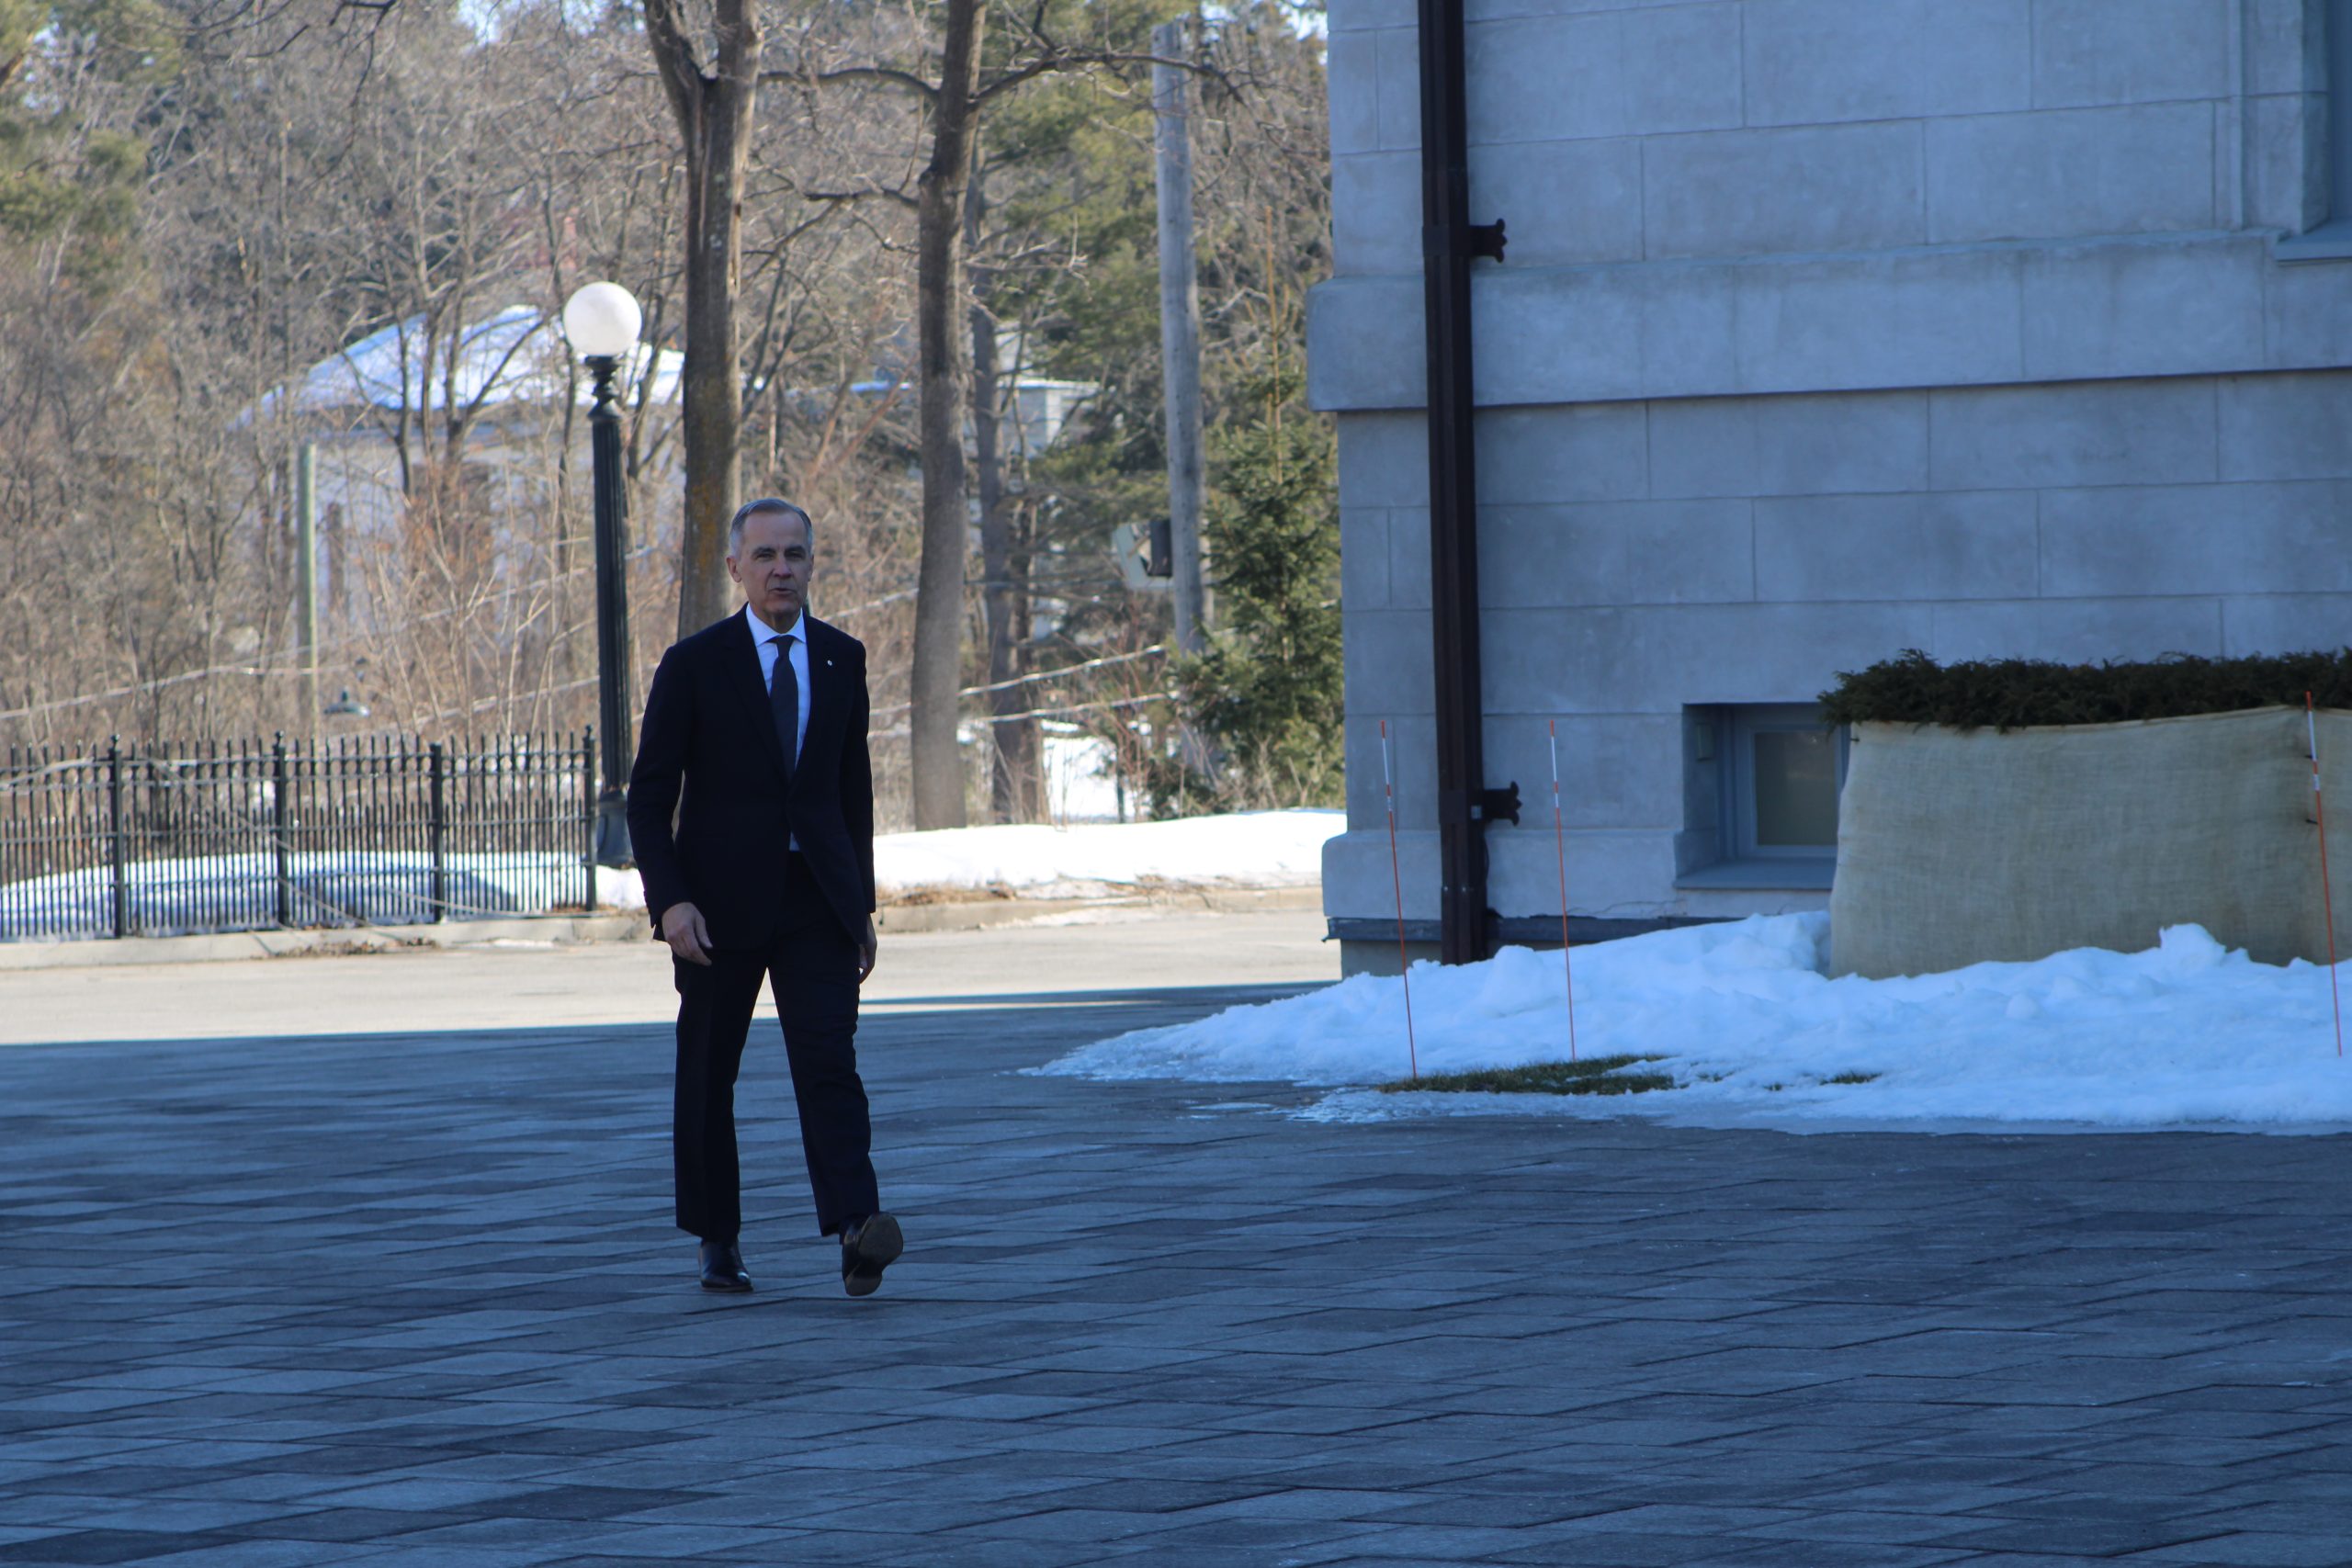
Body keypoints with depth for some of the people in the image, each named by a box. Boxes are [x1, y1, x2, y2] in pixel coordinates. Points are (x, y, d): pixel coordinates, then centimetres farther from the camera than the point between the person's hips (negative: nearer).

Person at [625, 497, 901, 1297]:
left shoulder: (842, 659, 8)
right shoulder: (694, 664, -3)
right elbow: (649, 796, -4)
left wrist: (861, 901, 12)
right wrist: (669, 901, -15)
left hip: (817, 900, 1)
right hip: (721, 899, -1)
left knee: (829, 1061, -13)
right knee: (708, 1075, 6)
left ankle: (856, 1232, -25)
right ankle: (718, 1243, 18)